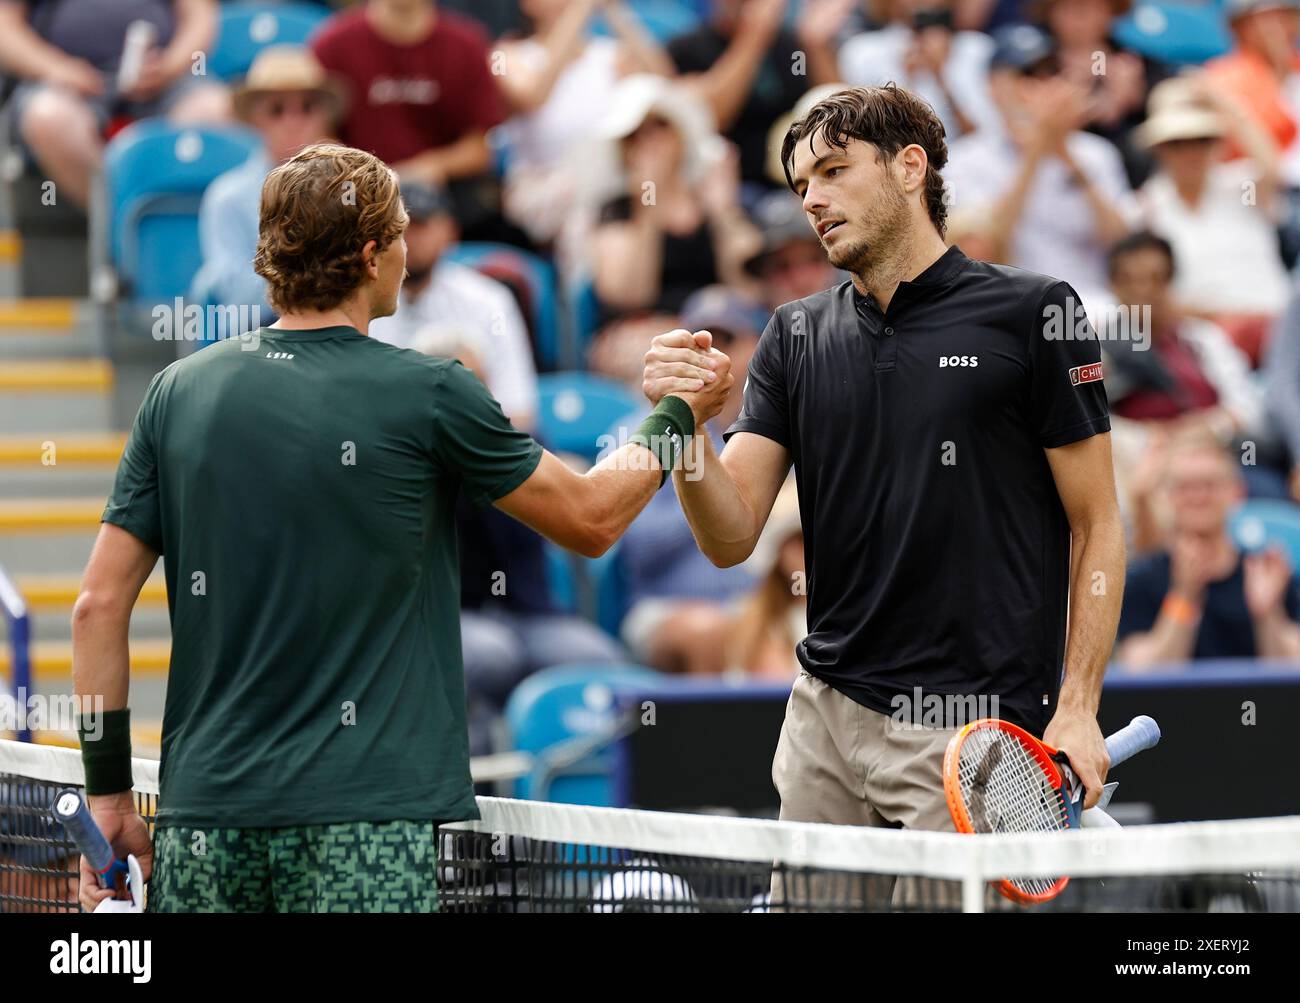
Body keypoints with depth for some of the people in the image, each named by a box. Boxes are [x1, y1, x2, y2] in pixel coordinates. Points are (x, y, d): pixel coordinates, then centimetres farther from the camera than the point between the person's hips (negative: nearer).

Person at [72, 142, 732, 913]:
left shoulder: (177, 393, 6)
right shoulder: (427, 395, -5)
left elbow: (100, 603, 5)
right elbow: (592, 518, 8)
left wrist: (109, 789, 11)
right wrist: (681, 414, 25)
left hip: (203, 818, 4)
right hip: (360, 821, -4)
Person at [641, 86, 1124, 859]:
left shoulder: (1034, 313, -3)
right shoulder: (797, 337, 10)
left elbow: (1097, 526, -2)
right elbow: (731, 539, 5)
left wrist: (1076, 709, -10)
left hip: (971, 734, -5)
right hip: (824, 718, 5)